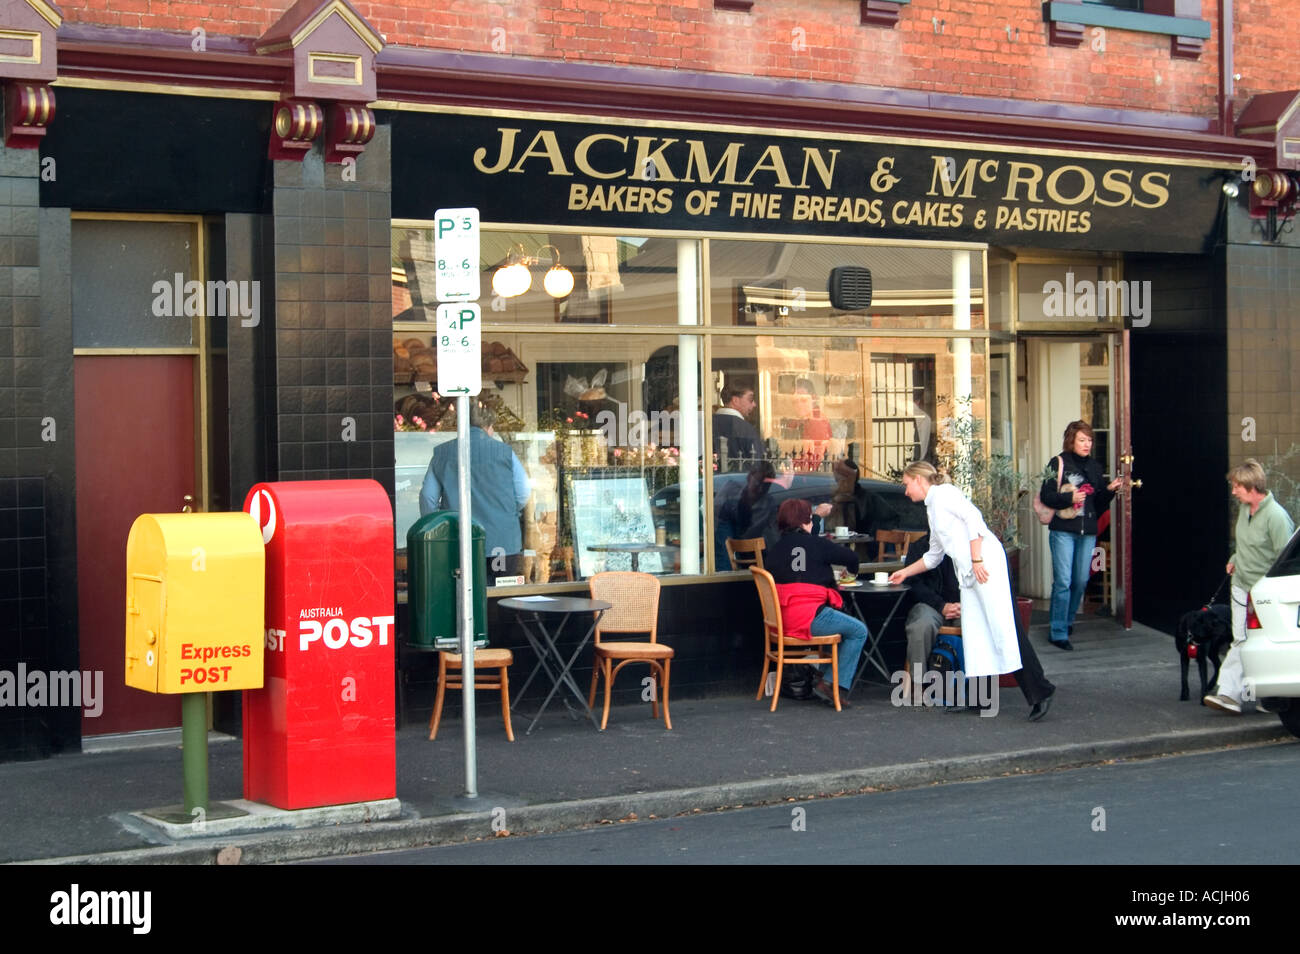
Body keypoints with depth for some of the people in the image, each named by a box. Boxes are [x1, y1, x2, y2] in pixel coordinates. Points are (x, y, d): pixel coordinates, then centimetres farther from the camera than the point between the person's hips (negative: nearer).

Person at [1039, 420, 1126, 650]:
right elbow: (1046, 495, -5)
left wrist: (1109, 490, -2)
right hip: (1063, 530, -5)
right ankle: (1058, 633, -3)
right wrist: (1069, 498, -18)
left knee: (1081, 580, 7)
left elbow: (1100, 505, 16)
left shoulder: (1094, 467, 14)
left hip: (1088, 532, 5)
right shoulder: (1058, 463, -1)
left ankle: (1068, 620, 30)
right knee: (1063, 581, -8)